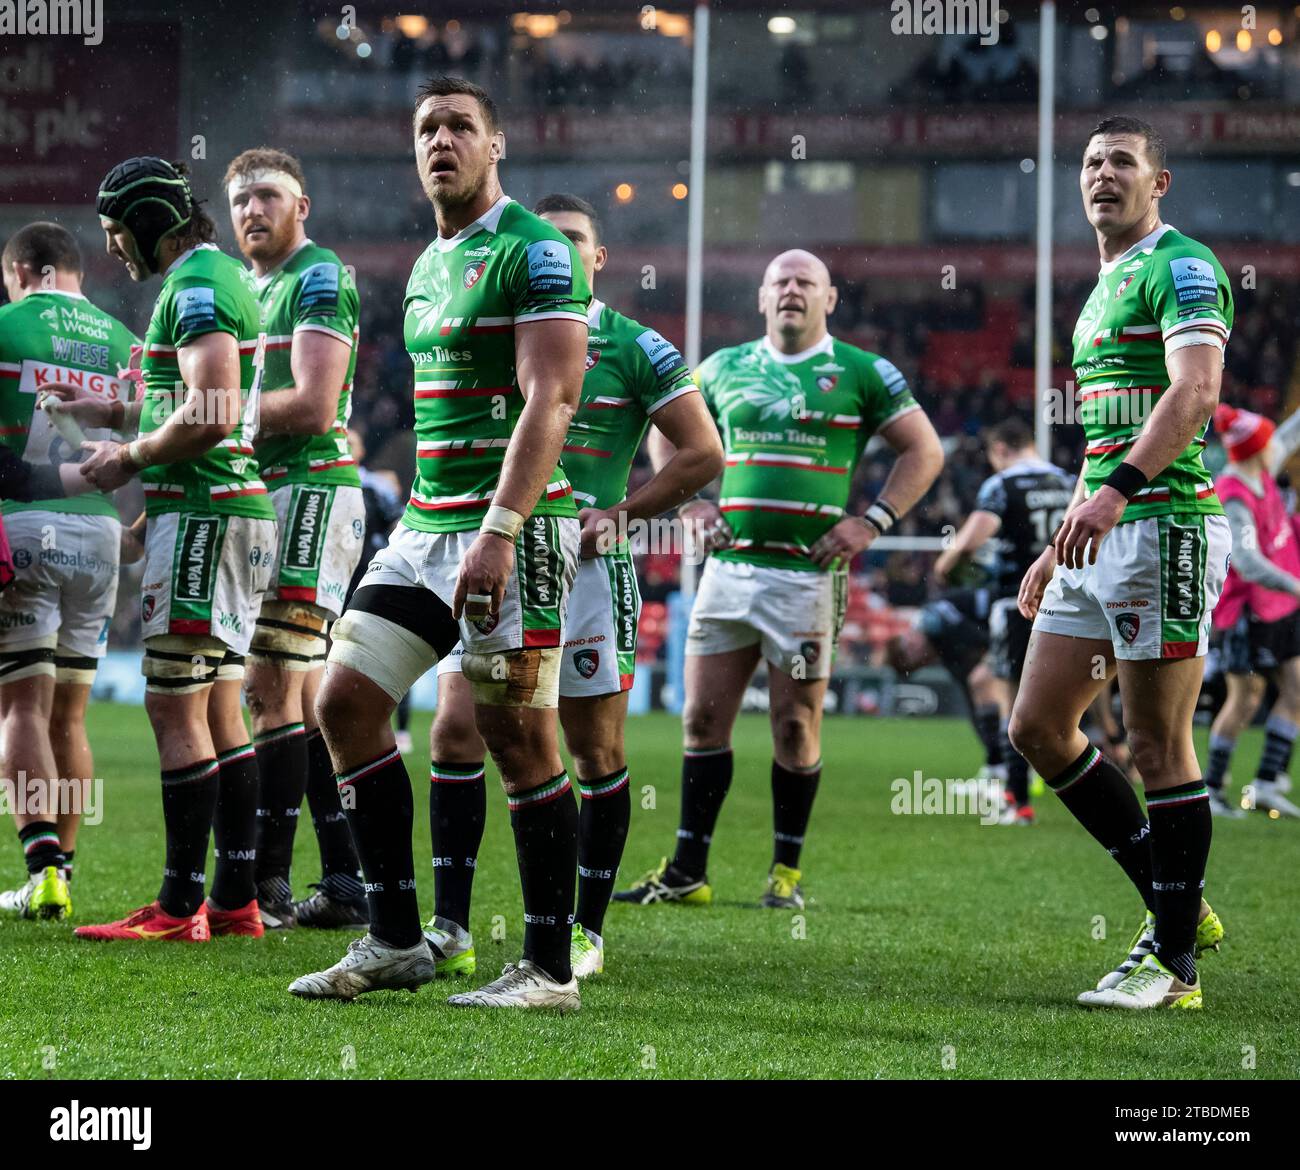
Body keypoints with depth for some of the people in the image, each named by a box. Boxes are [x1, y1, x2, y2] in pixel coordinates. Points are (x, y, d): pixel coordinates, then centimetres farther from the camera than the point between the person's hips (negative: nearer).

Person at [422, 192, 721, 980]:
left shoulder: (636, 349, 1)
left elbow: (704, 453, 0)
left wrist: (618, 516, -8)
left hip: (585, 564, -3)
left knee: (597, 752, 1)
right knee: (455, 730, -9)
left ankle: (587, 931, 12)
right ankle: (451, 929, -6)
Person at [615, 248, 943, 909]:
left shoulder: (862, 373, 2)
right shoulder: (724, 369, 12)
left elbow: (924, 451, 4)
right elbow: (668, 431, 25)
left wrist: (873, 522, -5)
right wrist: (687, 503, 11)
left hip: (808, 575, -3)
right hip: (729, 566, 3)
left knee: (796, 726, 0)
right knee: (703, 717, 2)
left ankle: (786, 871, 12)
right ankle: (687, 872, 7)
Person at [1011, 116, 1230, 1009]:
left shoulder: (1181, 267, -7)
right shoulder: (1106, 288, 23)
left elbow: (1196, 389, -23)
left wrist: (1115, 490, -34)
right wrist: (1059, 550, 27)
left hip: (1164, 525, -10)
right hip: (1102, 534, 10)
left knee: (1159, 747, -6)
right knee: (1038, 726, 8)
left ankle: (1175, 964, 1)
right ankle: (1176, 905, 17)